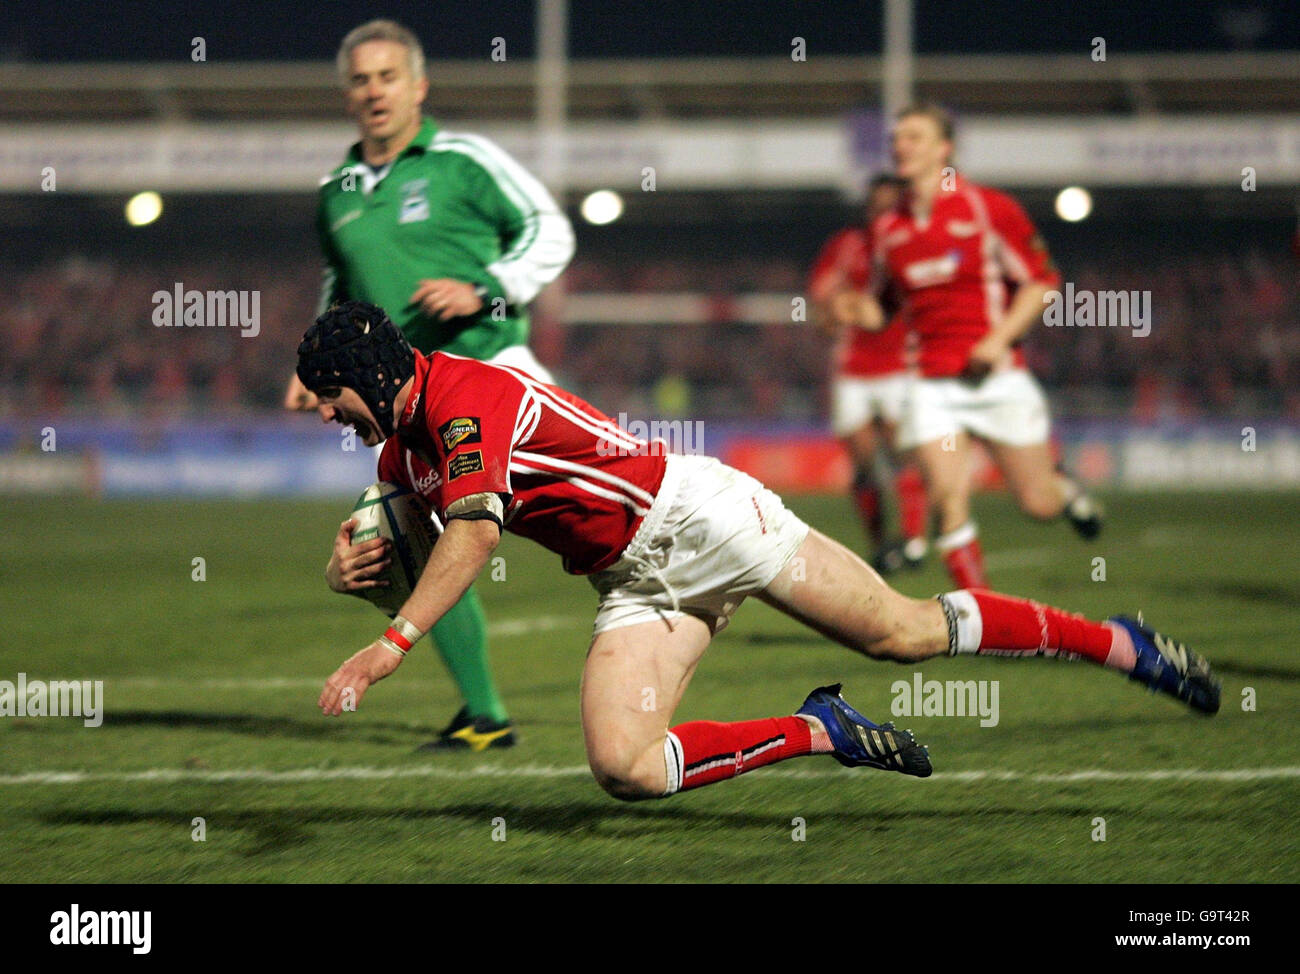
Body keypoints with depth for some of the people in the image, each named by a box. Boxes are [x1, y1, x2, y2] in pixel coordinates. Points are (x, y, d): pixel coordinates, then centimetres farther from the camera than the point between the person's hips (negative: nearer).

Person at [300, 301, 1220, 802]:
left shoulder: (464, 395, -19)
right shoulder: (402, 451, 9)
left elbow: (474, 534, -33)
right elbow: (377, 540, 23)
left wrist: (394, 641, -39)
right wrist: (349, 565, -2)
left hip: (692, 515, -8)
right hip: (639, 584, 8)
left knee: (904, 631, -5)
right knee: (624, 768, -13)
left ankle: (1123, 643, 10)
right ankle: (819, 731, 3)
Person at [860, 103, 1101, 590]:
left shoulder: (989, 209, -5)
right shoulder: (887, 229, 7)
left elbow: (1041, 281, -2)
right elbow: (882, 291, 23)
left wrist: (999, 338, -14)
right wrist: (870, 309, -2)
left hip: (996, 377, -2)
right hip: (931, 381, 2)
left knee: (1038, 503, 3)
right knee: (949, 500, -14)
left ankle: (1064, 488, 40)